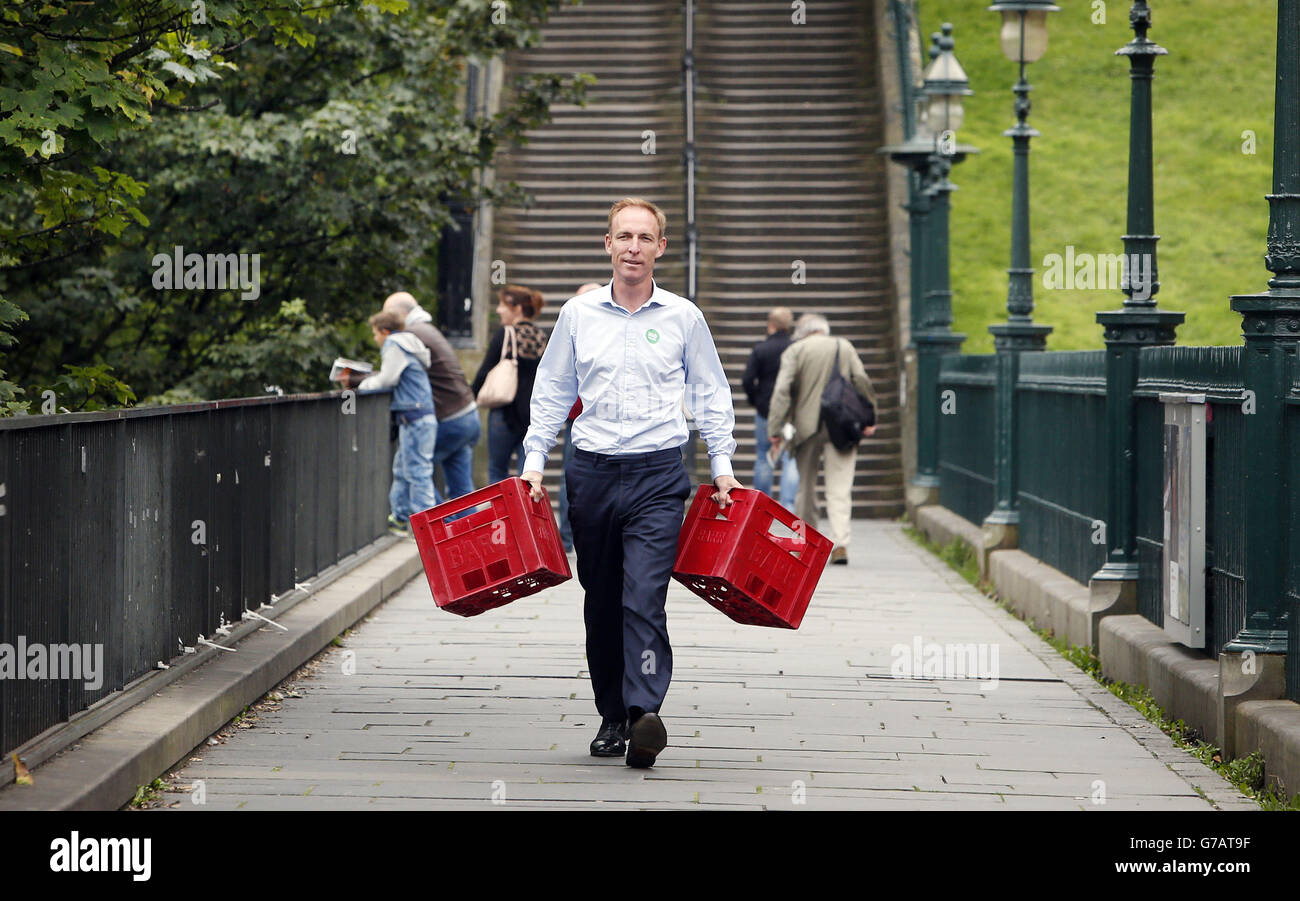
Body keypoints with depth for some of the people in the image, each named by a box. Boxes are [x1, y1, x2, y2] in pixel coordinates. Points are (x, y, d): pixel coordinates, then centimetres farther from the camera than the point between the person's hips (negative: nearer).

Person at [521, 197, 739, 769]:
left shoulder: (683, 318, 4)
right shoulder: (578, 315, 8)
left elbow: (711, 395, 11)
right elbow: (552, 393, 14)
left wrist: (722, 466, 4)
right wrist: (534, 460, 6)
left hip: (658, 474, -2)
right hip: (592, 473, 3)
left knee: (643, 597, -17)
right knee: (601, 604, 8)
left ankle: (644, 712, -26)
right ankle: (612, 716, 18)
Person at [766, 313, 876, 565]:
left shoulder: (794, 350, 1)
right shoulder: (845, 347, 9)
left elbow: (782, 390, -8)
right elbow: (862, 382, 3)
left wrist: (775, 428, -9)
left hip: (807, 427, -1)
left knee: (806, 486, 13)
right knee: (840, 488, -4)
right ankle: (840, 542, -19)